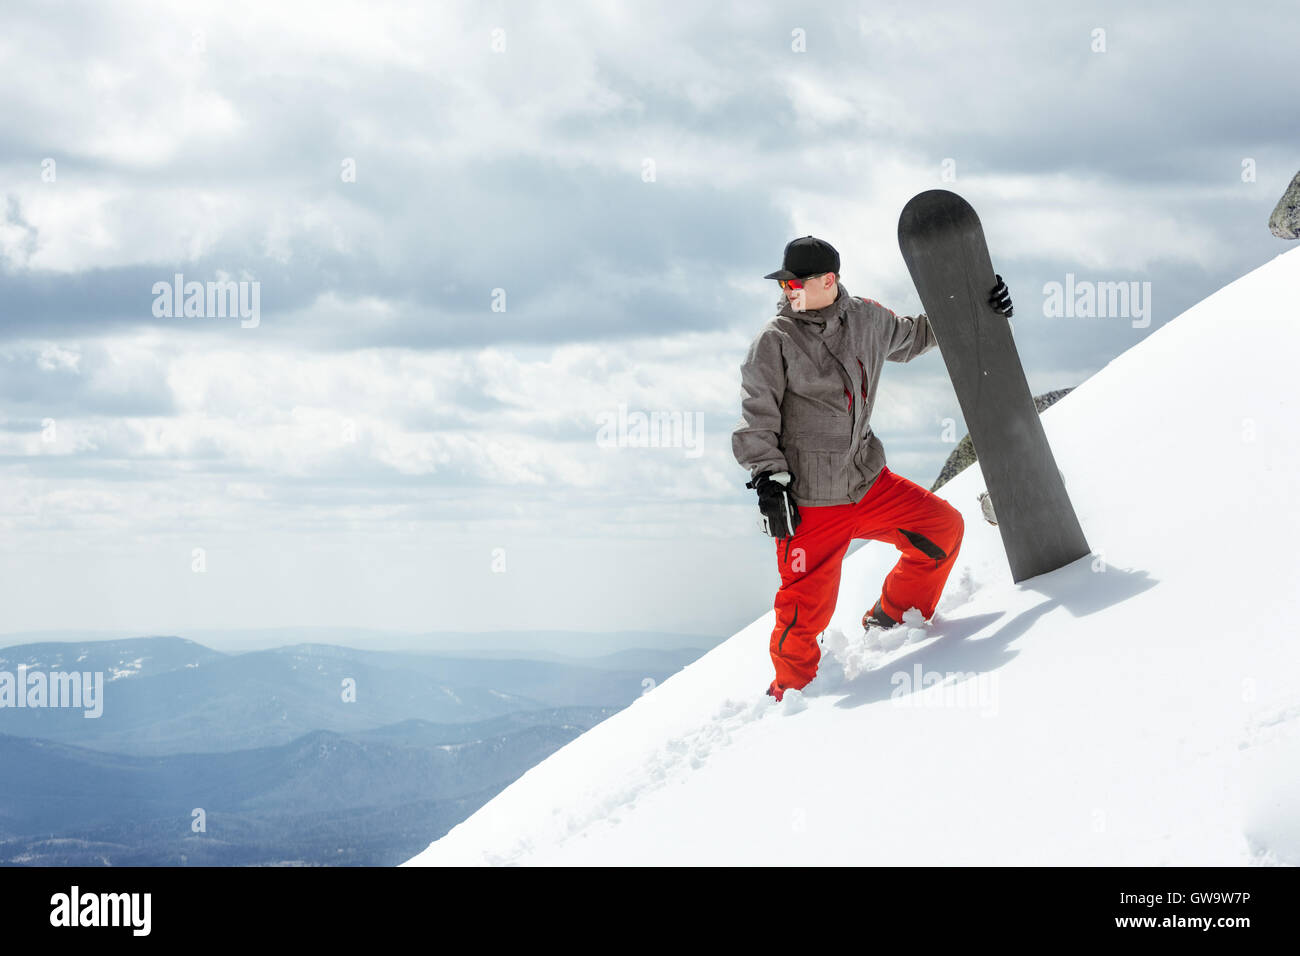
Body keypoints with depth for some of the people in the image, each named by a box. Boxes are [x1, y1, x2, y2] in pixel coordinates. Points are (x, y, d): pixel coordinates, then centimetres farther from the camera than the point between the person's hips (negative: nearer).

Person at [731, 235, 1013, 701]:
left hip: (869, 484, 5)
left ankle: (892, 621, 18)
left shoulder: (867, 319, 4)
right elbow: (757, 418, -7)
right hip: (809, 501, -5)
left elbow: (910, 337, 25)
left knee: (944, 526, 0)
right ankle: (790, 690, 18)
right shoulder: (776, 340, -9)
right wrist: (768, 478, -16)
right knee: (806, 611, -6)